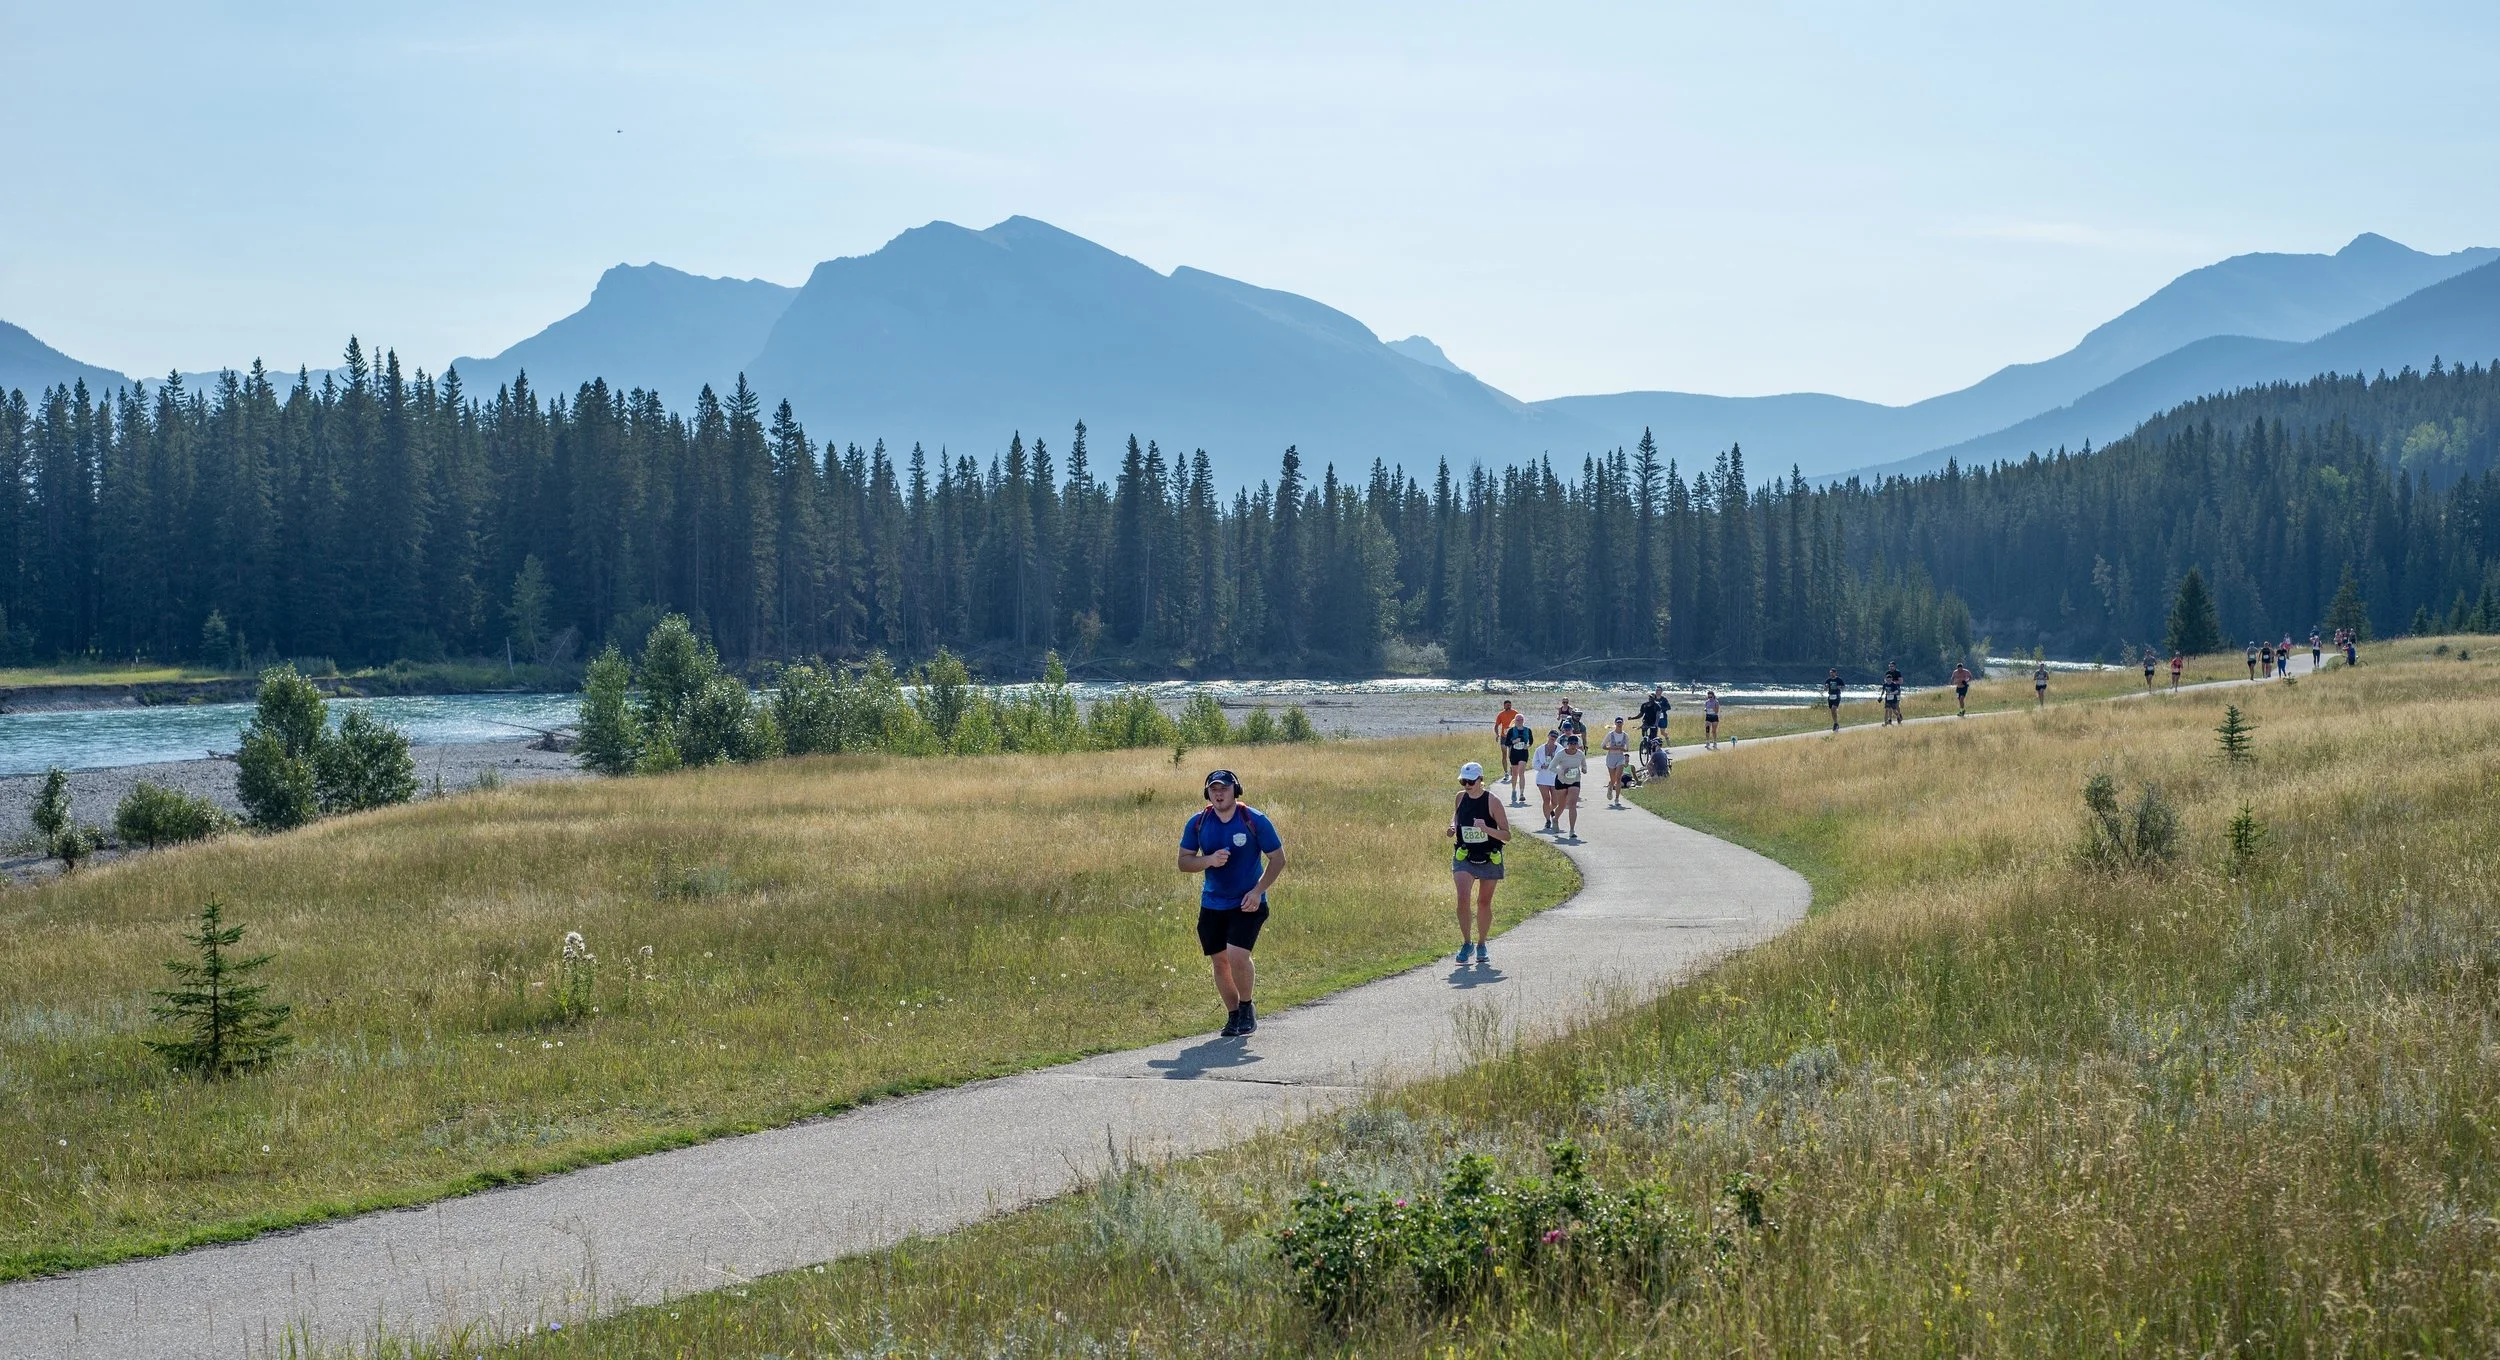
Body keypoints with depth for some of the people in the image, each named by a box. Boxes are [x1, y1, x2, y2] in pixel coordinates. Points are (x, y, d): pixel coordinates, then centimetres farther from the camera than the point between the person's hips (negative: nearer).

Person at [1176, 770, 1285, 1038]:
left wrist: (1257, 891, -15)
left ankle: (1247, 1007, 6)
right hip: (1212, 904, 4)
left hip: (1247, 904, -4)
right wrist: (1209, 860, -19)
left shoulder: (1255, 821, -11)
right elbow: (1183, 862, 1)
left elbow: (1278, 858, -5)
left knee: (1237, 956, -18)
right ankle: (1233, 1015, 25)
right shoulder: (1198, 823, -3)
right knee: (1219, 962, 7)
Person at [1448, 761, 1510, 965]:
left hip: (1489, 859, -2)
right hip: (1464, 858, 2)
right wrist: (1453, 825, 1)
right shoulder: (1461, 797, 0)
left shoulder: (1492, 802, -12)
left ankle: (1481, 946, 27)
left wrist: (1486, 828, -29)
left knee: (1484, 902, 9)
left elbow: (1507, 835, -12)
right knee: (1462, 897, -18)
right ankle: (1466, 943, -7)